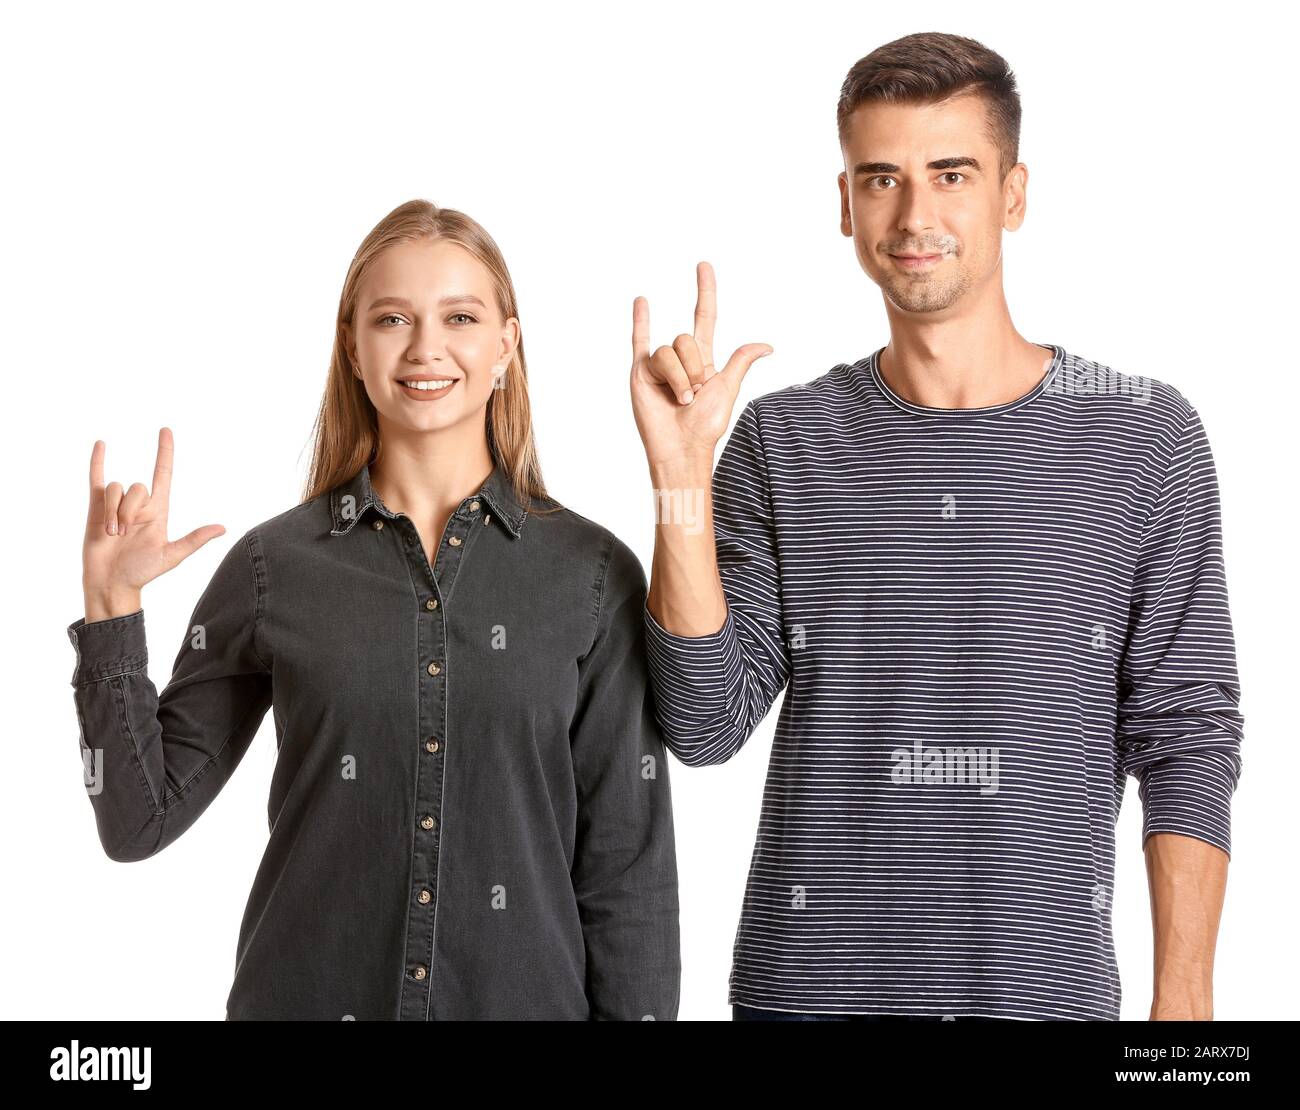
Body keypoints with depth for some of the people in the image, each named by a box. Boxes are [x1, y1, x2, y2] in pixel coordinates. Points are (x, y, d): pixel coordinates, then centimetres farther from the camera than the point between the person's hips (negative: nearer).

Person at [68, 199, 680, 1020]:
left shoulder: (592, 573, -3)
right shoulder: (275, 563, -2)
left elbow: (628, 862, -2)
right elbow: (141, 821, -1)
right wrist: (112, 605, -9)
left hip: (524, 995, 0)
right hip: (309, 992, 0)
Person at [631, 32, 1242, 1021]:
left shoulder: (1146, 438, -1)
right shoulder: (782, 441, 2)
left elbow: (1187, 738, -1)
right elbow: (706, 726, -4)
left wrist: (1184, 994, -6)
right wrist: (681, 476, -12)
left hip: (1047, 984, -1)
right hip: (807, 982, 1)